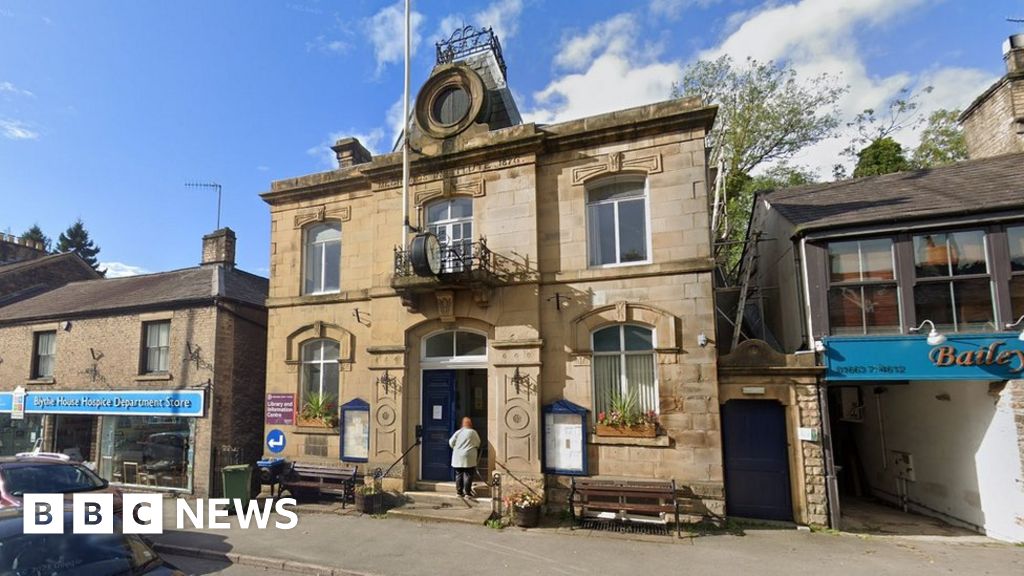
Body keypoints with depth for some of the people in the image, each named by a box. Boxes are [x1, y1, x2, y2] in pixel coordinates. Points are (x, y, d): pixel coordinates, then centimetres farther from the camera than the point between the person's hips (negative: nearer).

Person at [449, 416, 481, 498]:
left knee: (459, 475, 10)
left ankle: (459, 492, 13)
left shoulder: (458, 432, 2)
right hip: (468, 458, -3)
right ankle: (467, 492, 2)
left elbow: (451, 443, 6)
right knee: (468, 475, 2)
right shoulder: (473, 432, -5)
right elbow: (478, 443, 5)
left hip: (458, 458, 3)